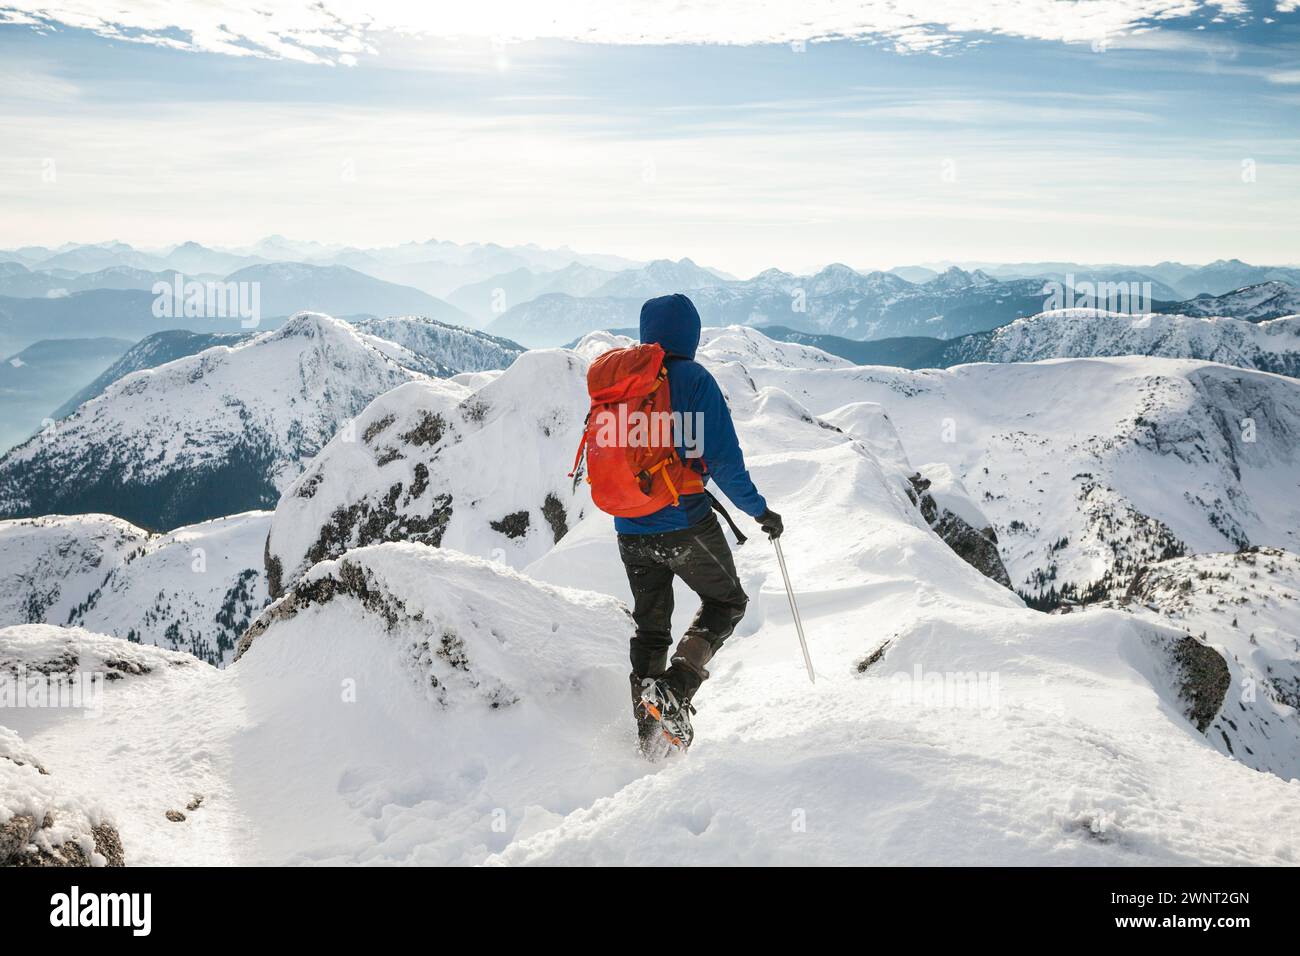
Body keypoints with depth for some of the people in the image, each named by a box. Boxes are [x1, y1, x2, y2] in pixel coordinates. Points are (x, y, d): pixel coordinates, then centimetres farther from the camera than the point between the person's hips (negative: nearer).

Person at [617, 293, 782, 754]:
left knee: (650, 627, 18)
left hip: (632, 531, 5)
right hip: (686, 523, -5)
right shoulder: (693, 379, -11)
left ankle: (649, 733, 18)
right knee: (727, 601, 16)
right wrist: (759, 510, -3)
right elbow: (724, 460, -15)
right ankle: (676, 689, -4)